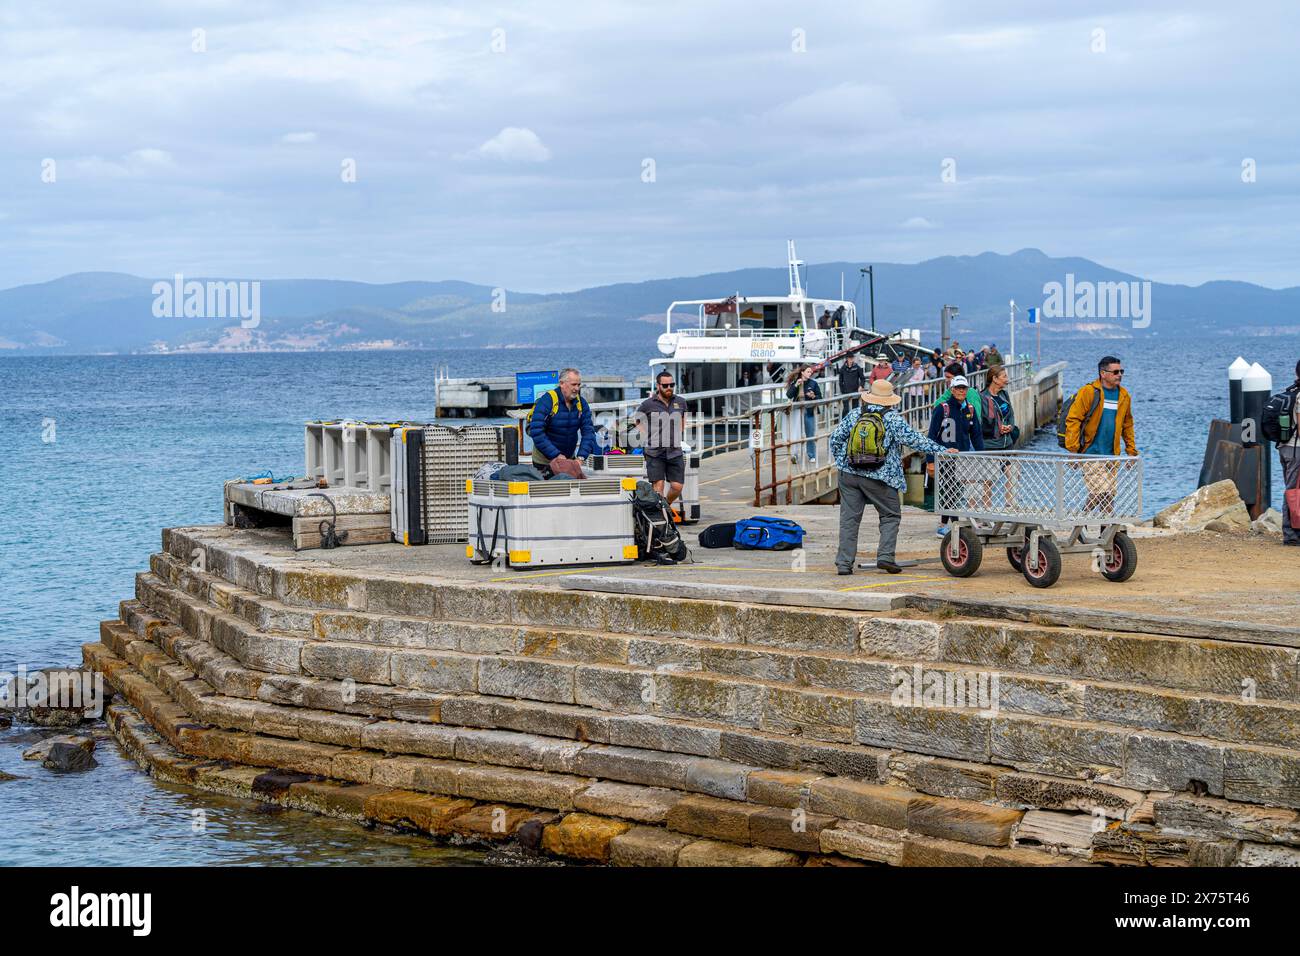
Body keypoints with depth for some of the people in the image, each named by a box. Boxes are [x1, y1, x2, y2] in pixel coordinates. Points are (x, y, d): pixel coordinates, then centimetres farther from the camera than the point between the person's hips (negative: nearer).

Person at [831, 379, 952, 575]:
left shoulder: (855, 414, 5)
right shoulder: (893, 419, -6)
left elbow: (836, 437, 8)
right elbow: (914, 439, -9)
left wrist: (840, 461, 18)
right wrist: (941, 451, -6)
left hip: (850, 474, 3)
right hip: (880, 478, -3)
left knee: (849, 518, 6)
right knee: (890, 516, 11)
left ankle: (844, 562, 2)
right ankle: (885, 556, -3)